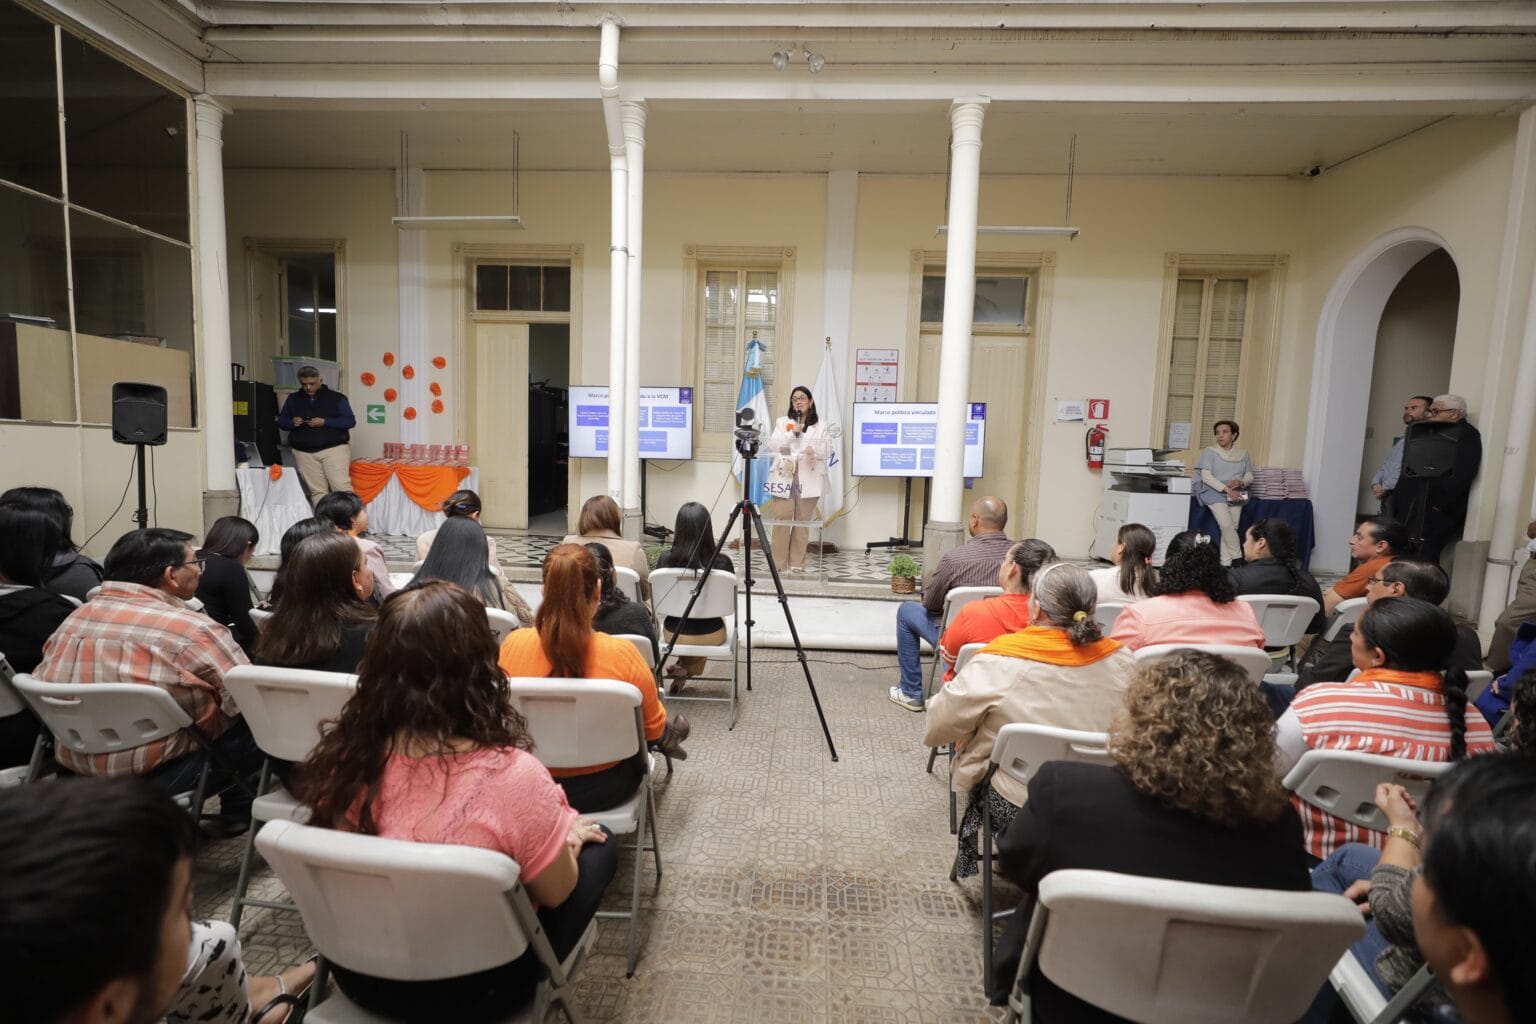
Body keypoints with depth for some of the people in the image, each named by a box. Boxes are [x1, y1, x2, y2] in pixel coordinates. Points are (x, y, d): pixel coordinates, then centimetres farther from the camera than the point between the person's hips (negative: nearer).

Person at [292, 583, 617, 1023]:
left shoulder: (345, 760, -18)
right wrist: (569, 835, 6)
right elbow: (555, 893, -15)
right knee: (597, 845, 15)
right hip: (474, 988, -5)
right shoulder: (512, 776, -33)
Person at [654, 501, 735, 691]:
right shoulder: (722, 562, -21)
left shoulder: (665, 559, -18)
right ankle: (686, 669, 28)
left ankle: (682, 668, 30)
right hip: (711, 636, -1)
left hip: (674, 634, 2)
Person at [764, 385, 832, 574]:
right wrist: (793, 433, -8)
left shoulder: (821, 426, 11)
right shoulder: (783, 422, 12)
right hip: (784, 476, 0)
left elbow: (828, 451, 5)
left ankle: (797, 563, 9)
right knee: (781, 519, -5)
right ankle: (778, 563, 2)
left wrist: (814, 450, -16)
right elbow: (771, 445, 1)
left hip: (808, 478, 0)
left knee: (803, 521, 1)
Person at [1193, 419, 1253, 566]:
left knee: (1233, 527, -11)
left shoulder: (1243, 453, 14)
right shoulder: (1210, 451, 1)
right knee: (1227, 525, -21)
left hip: (1236, 494, 4)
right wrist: (1227, 489, -19)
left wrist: (1240, 482, -13)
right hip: (1215, 493, -4)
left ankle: (1225, 564, -6)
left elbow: (1250, 476, 12)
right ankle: (1238, 559, -7)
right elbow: (1206, 476, -9)